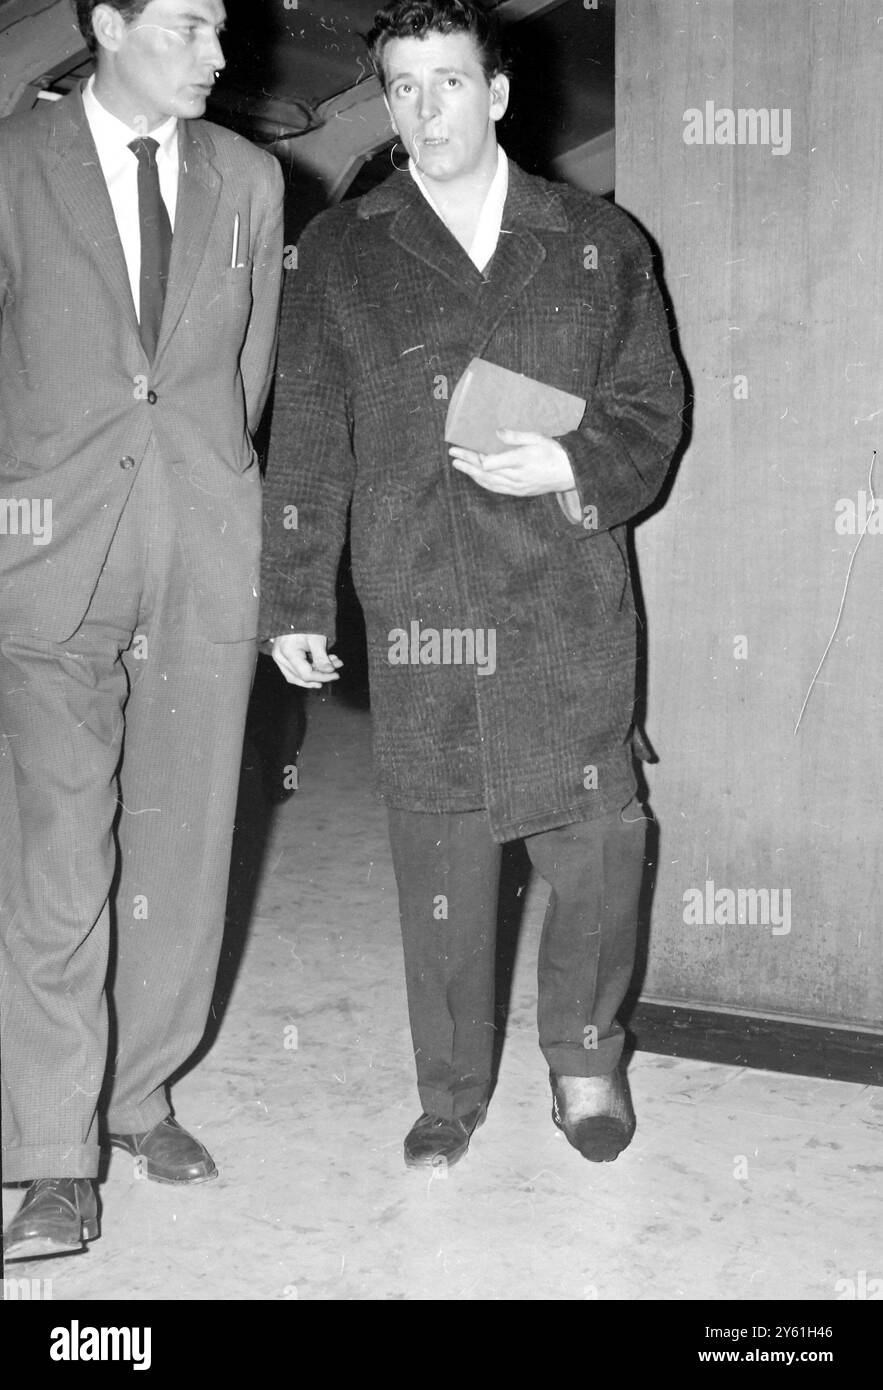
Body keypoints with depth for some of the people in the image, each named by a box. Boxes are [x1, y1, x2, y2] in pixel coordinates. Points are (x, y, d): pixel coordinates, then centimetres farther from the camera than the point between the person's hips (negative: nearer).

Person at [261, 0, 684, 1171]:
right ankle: (452, 1092, 24)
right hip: (419, 614, 0)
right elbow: (306, 444, 7)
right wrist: (295, 604, 4)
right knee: (440, 865, 5)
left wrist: (574, 468, -10)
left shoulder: (601, 243, 9)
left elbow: (654, 405, 11)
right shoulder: (339, 253, 8)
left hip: (573, 605, 1)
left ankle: (585, 1054, 28)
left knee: (600, 843, 2)